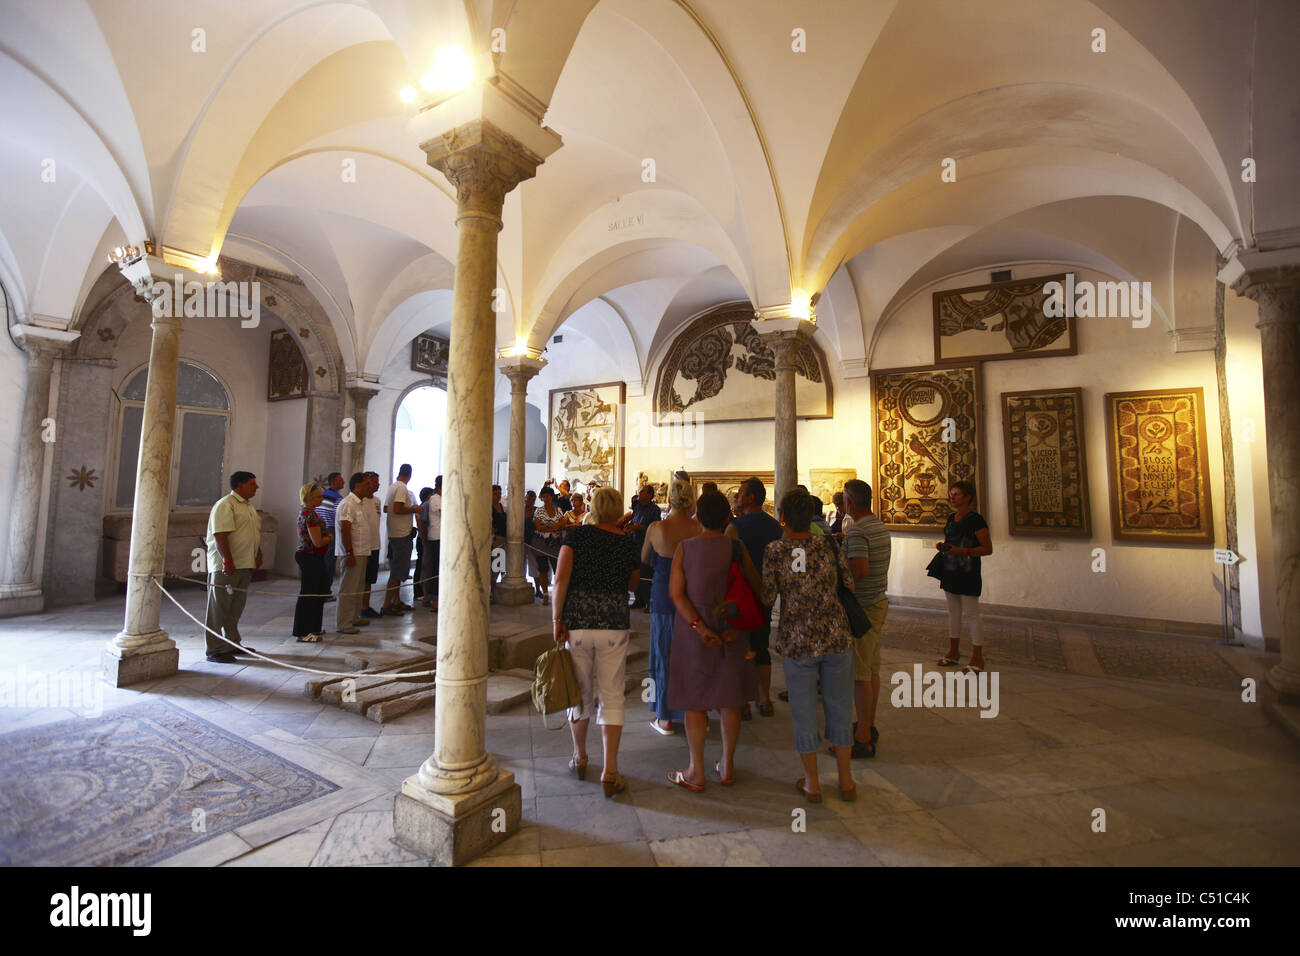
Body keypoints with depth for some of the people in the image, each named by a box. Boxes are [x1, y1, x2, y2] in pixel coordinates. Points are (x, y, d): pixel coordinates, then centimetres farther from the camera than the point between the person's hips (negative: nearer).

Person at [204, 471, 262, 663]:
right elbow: (220, 535, -20)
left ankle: (233, 644, 27)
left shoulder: (249, 506, 17)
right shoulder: (225, 505, -12)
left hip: (245, 565, 9)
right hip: (226, 566, -9)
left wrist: (259, 553, 16)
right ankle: (215, 650, 6)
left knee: (236, 607, 16)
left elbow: (255, 533, 26)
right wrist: (228, 561, -25)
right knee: (219, 608, -1)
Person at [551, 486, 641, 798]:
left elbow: (561, 578, -12)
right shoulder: (628, 543, 2)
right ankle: (610, 772, 11)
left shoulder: (577, 534, -3)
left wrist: (557, 618, -6)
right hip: (614, 624, 0)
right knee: (611, 696, 8)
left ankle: (579, 758, 34)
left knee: (580, 692, 16)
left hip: (577, 622, 0)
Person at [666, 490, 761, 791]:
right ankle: (727, 767, 29)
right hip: (731, 629, 2)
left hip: (692, 629, -2)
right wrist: (736, 627, -12)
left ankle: (696, 773, 22)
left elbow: (676, 592, -14)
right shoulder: (737, 547, -5)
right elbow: (756, 589, -7)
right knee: (730, 699, 16)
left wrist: (700, 627, -17)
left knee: (694, 699, 11)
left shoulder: (685, 547, -9)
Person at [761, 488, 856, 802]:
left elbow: (768, 597, -8)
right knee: (839, 706, 17)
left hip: (798, 640, -2)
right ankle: (846, 780, 30)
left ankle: (812, 783, 26)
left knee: (803, 709, 13)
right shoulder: (828, 544, -3)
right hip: (837, 635, 2)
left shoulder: (775, 551, -10)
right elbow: (848, 583, 3)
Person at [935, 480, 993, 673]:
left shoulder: (975, 519, -12)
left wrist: (962, 550, -25)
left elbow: (988, 548, -15)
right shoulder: (951, 518, 11)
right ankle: (953, 652, 25)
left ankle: (977, 659, 9)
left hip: (968, 573, -8)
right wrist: (943, 545, 3)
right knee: (953, 612, 15)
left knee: (971, 615, -1)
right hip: (950, 571, 8)